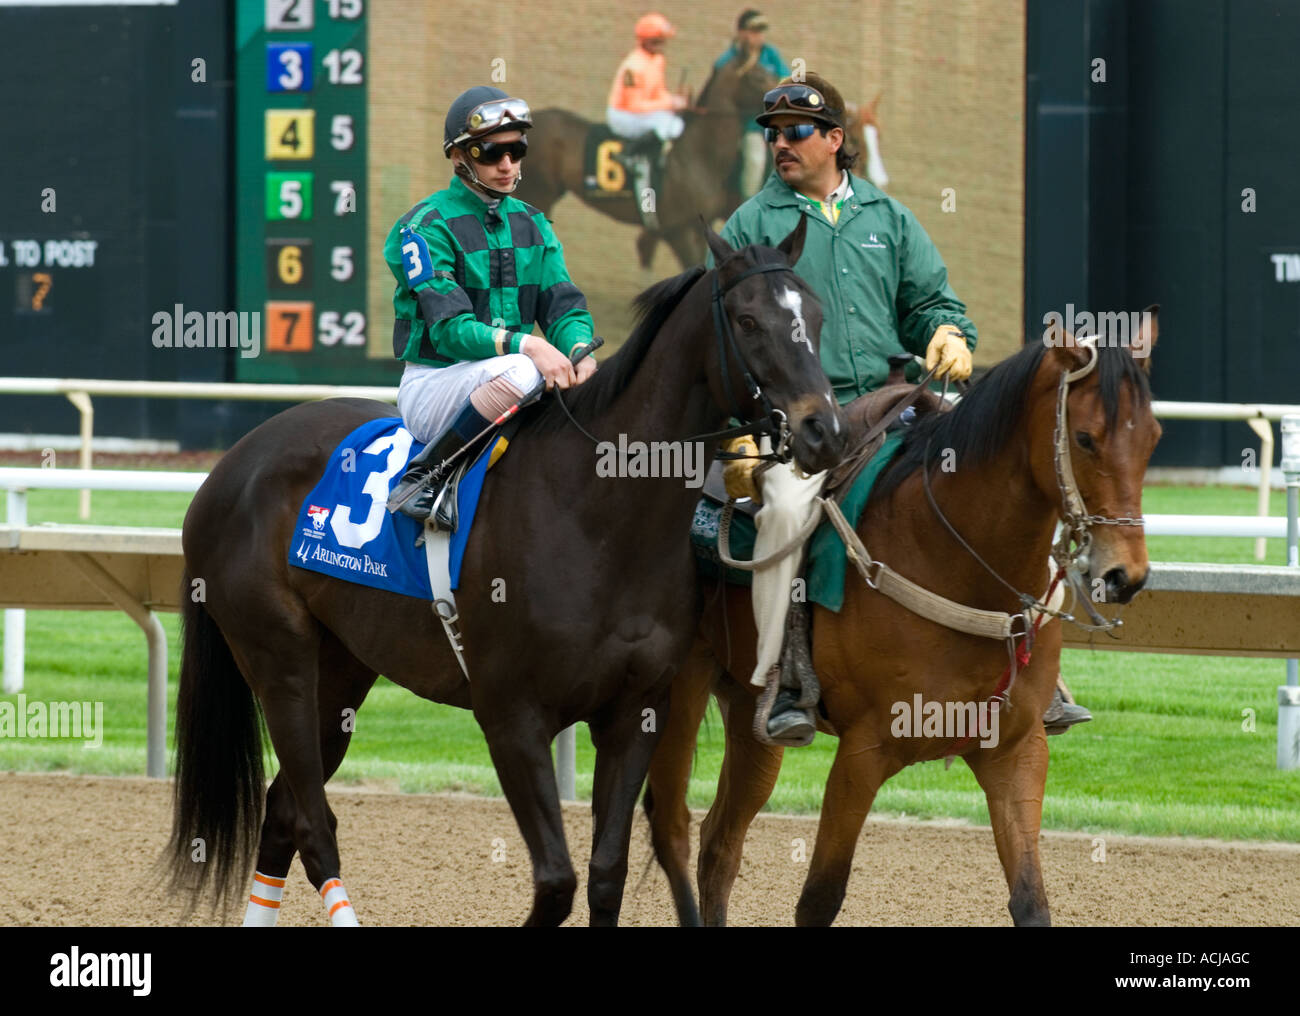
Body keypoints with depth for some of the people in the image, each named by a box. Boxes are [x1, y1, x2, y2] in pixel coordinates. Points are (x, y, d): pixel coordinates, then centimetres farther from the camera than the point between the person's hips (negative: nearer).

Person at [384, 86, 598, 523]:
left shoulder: (531, 224, 12)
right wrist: (524, 346, -33)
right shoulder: (426, 227, -9)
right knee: (519, 372, -36)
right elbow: (450, 329, -18)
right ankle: (423, 477, -24)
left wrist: (580, 349, -21)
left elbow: (563, 305, 3)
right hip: (432, 384, -6)